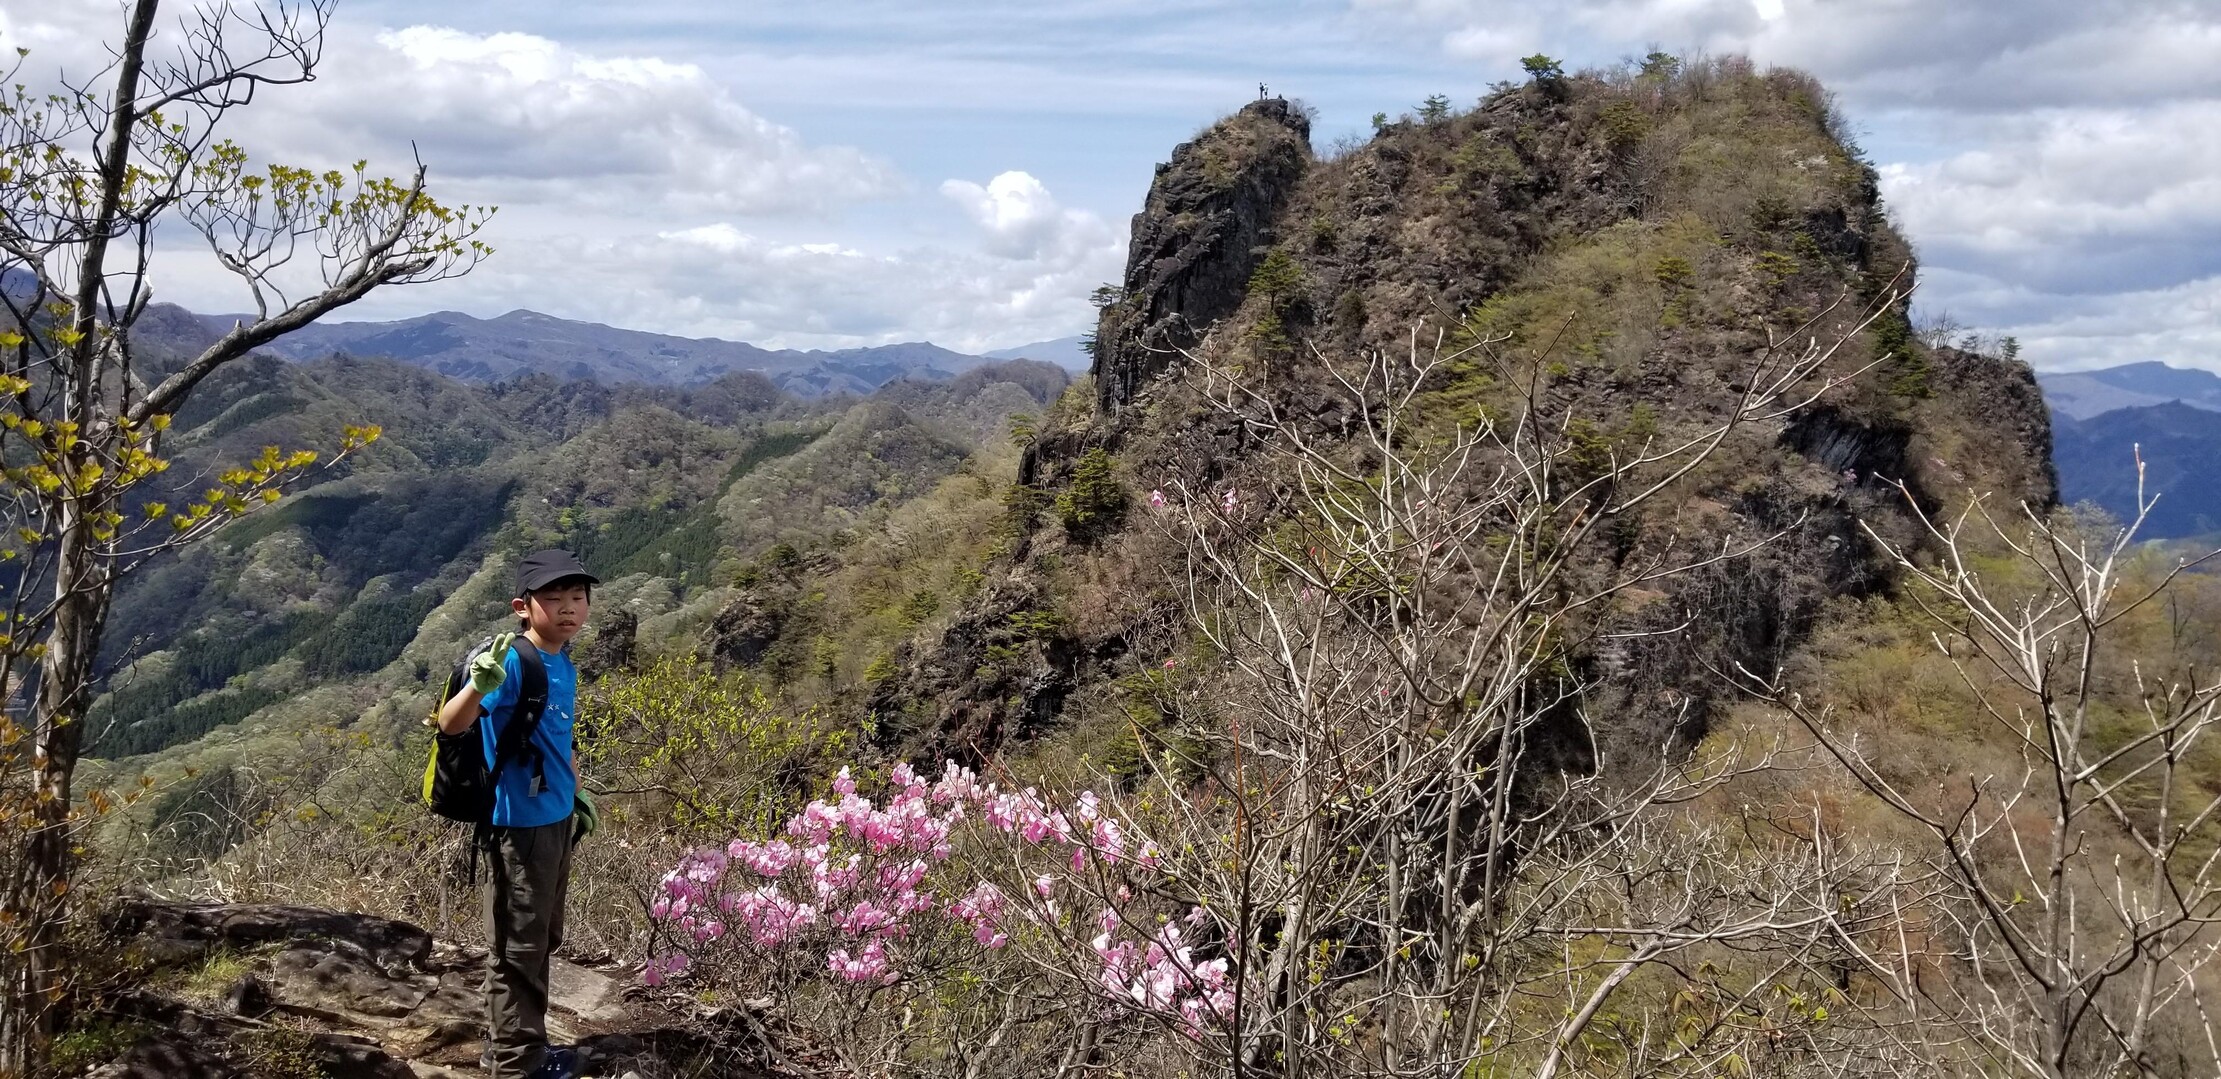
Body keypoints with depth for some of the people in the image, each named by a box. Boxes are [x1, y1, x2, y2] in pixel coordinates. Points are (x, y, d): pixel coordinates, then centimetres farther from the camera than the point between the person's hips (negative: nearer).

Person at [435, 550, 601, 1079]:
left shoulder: (564, 664, 5)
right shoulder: (511, 662, -21)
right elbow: (451, 725, -33)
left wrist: (576, 794, 26)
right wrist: (478, 686, -52)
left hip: (556, 820, 9)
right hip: (518, 823, -9)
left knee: (543, 941, 21)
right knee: (518, 948, 3)